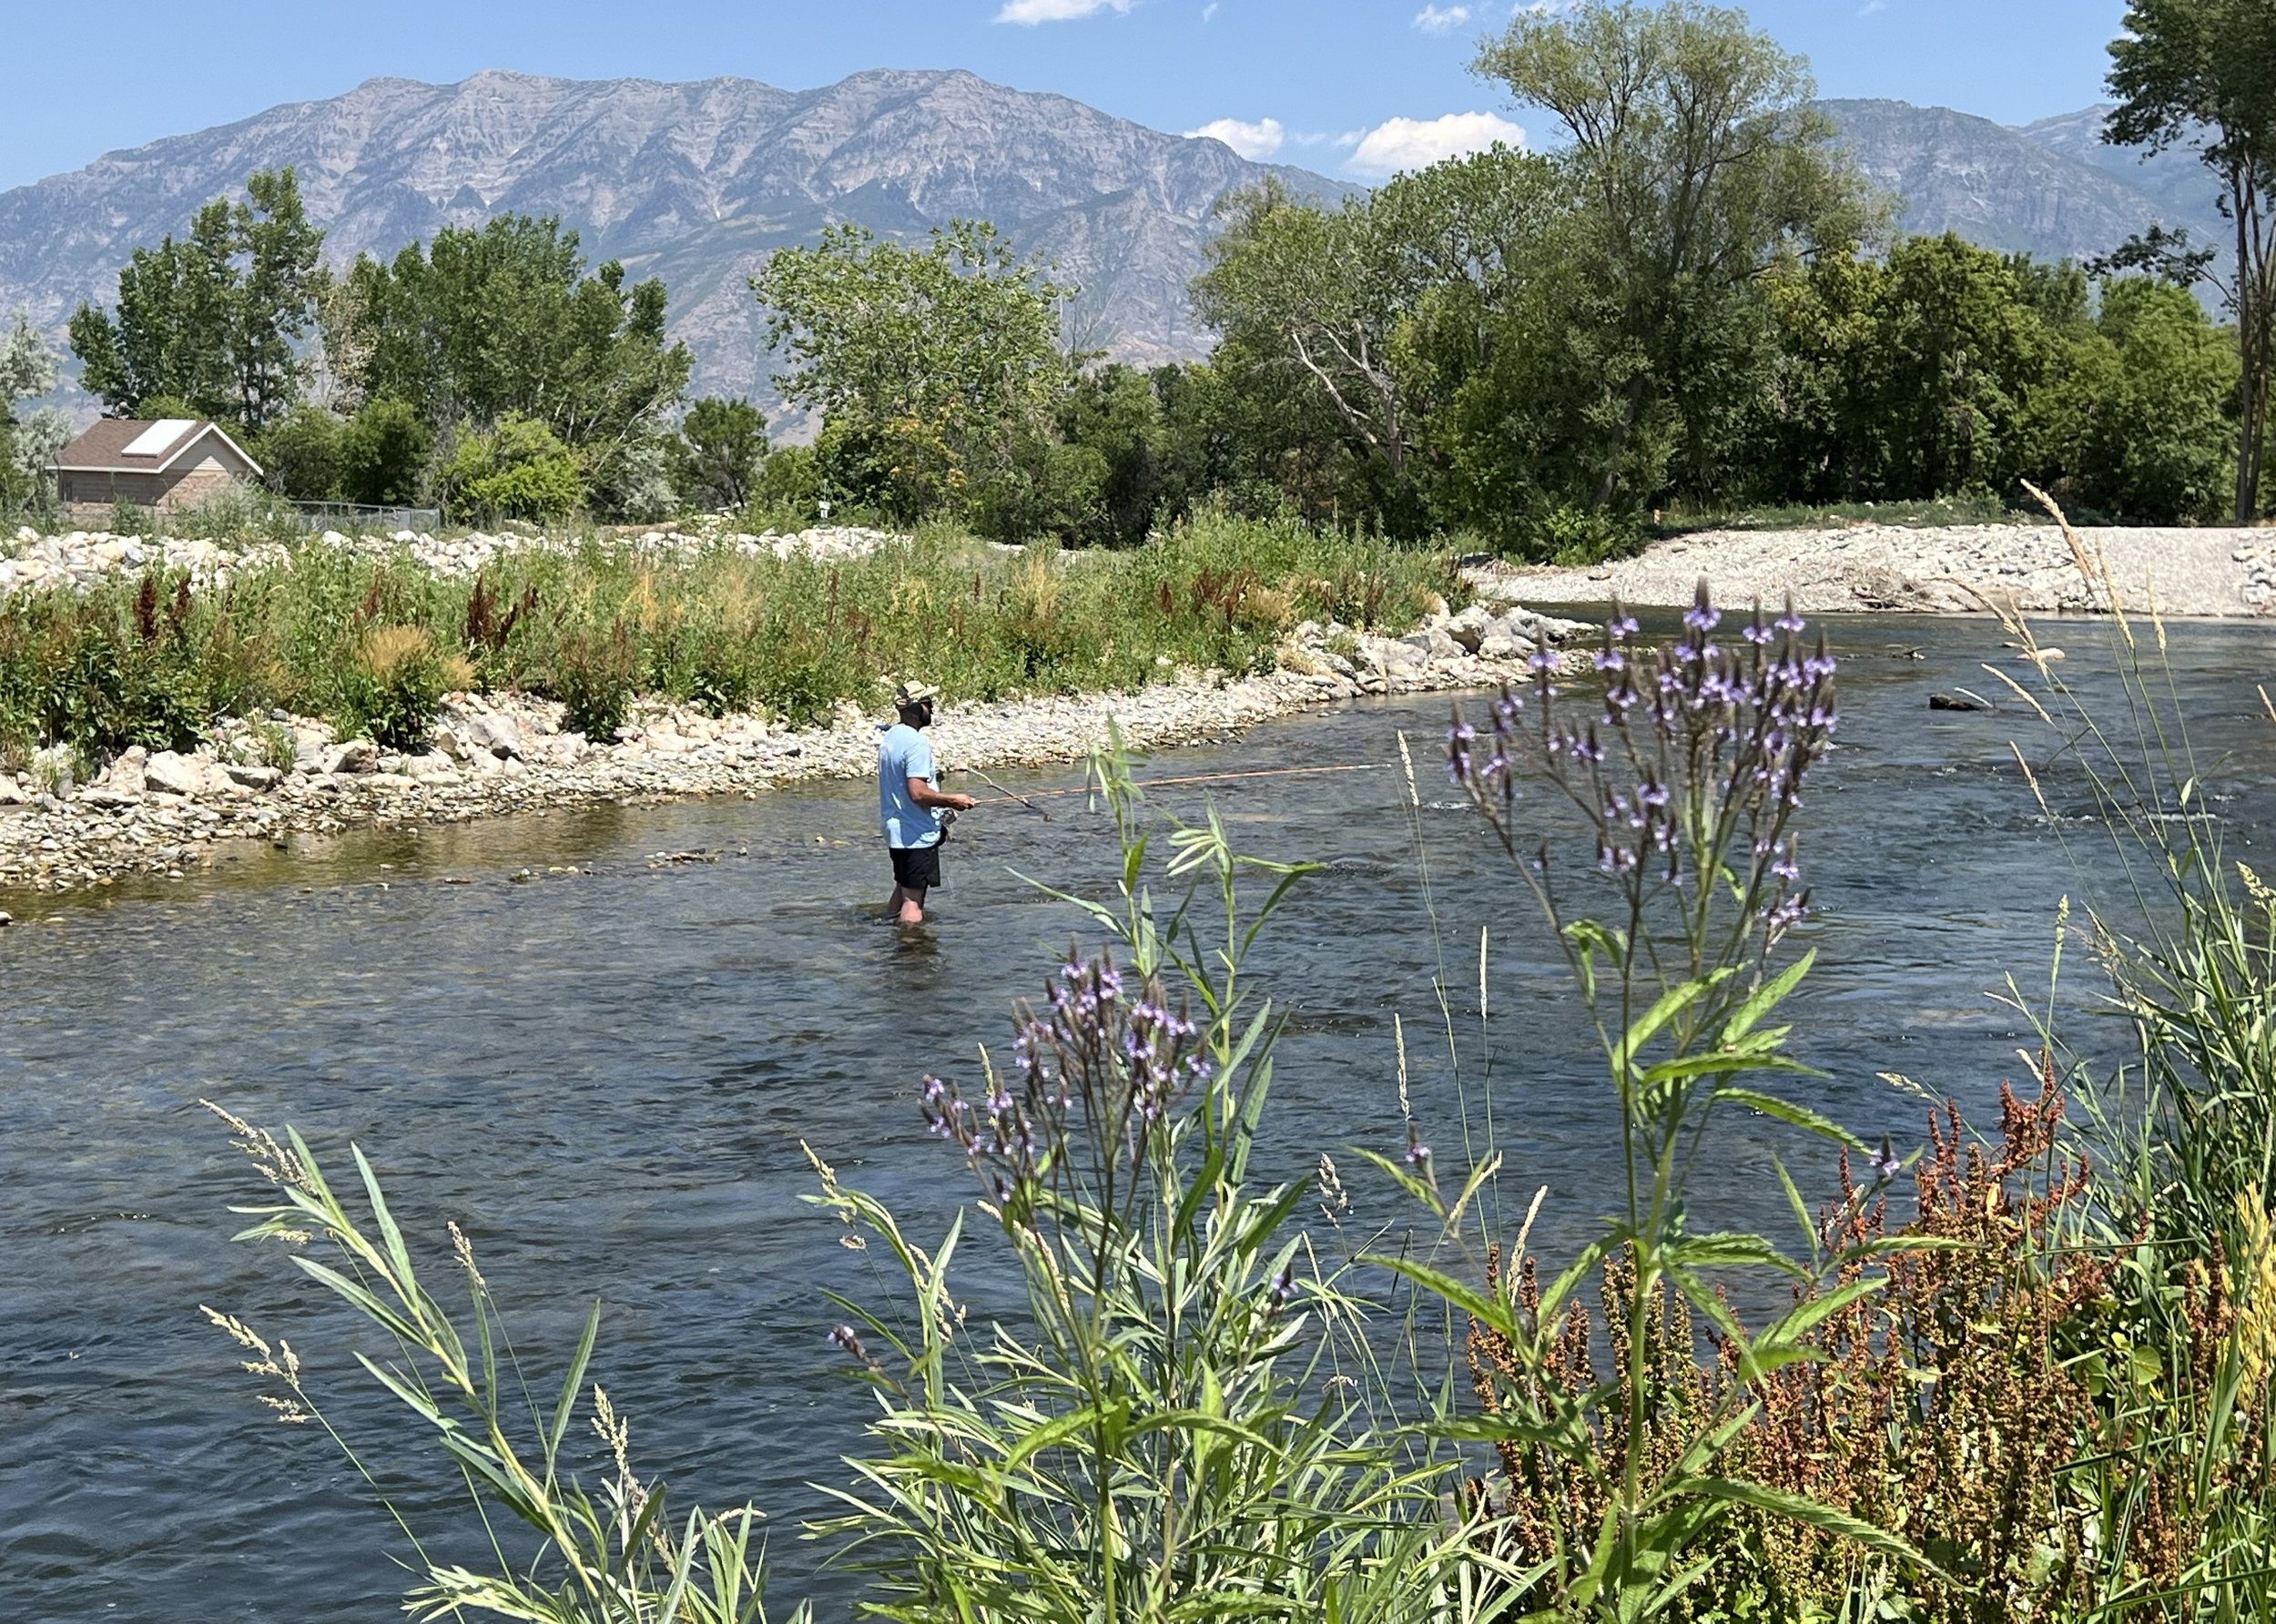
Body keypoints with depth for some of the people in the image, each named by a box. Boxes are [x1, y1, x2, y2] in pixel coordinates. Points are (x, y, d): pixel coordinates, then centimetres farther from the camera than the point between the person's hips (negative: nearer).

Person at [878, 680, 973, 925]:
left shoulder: (889, 737, 10)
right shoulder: (916, 743, -20)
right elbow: (917, 793, -26)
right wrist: (952, 801, -15)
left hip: (894, 829, 10)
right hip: (917, 834, -10)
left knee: (903, 888, 20)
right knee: (913, 897, -6)